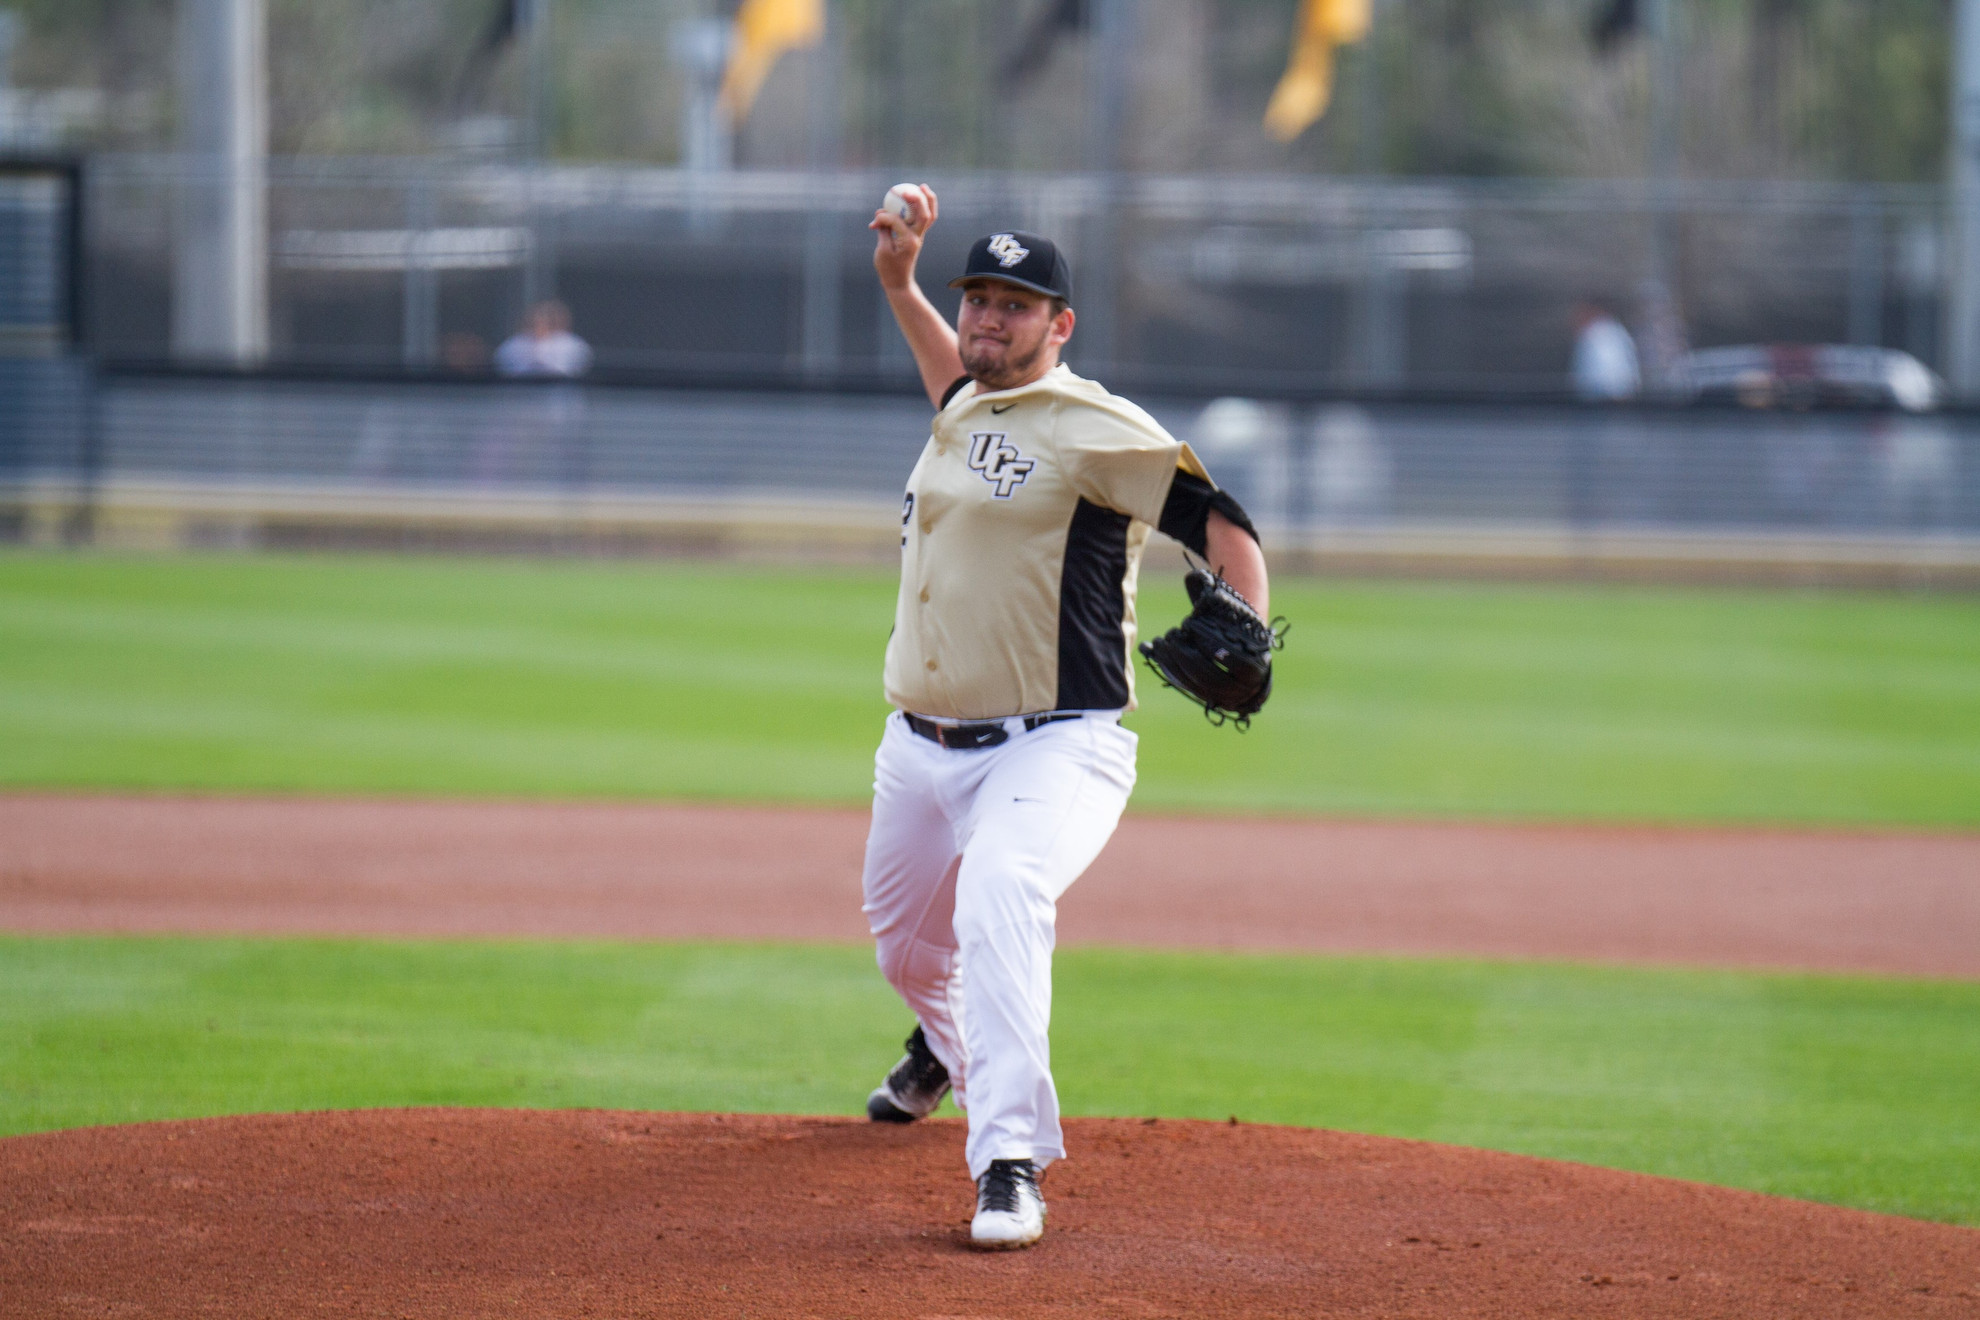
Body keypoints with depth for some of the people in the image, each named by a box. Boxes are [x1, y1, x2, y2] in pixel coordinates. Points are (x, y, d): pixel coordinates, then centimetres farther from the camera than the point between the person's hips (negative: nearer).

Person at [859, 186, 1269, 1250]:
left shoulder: (1096, 430, -12)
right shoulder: (961, 409, 12)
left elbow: (1216, 517, -18)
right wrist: (898, 283, 25)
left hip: (1052, 751, -8)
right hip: (921, 750, 8)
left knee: (1000, 904, -33)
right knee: (907, 940, 23)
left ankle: (1011, 1168, -34)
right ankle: (949, 1044, 59)